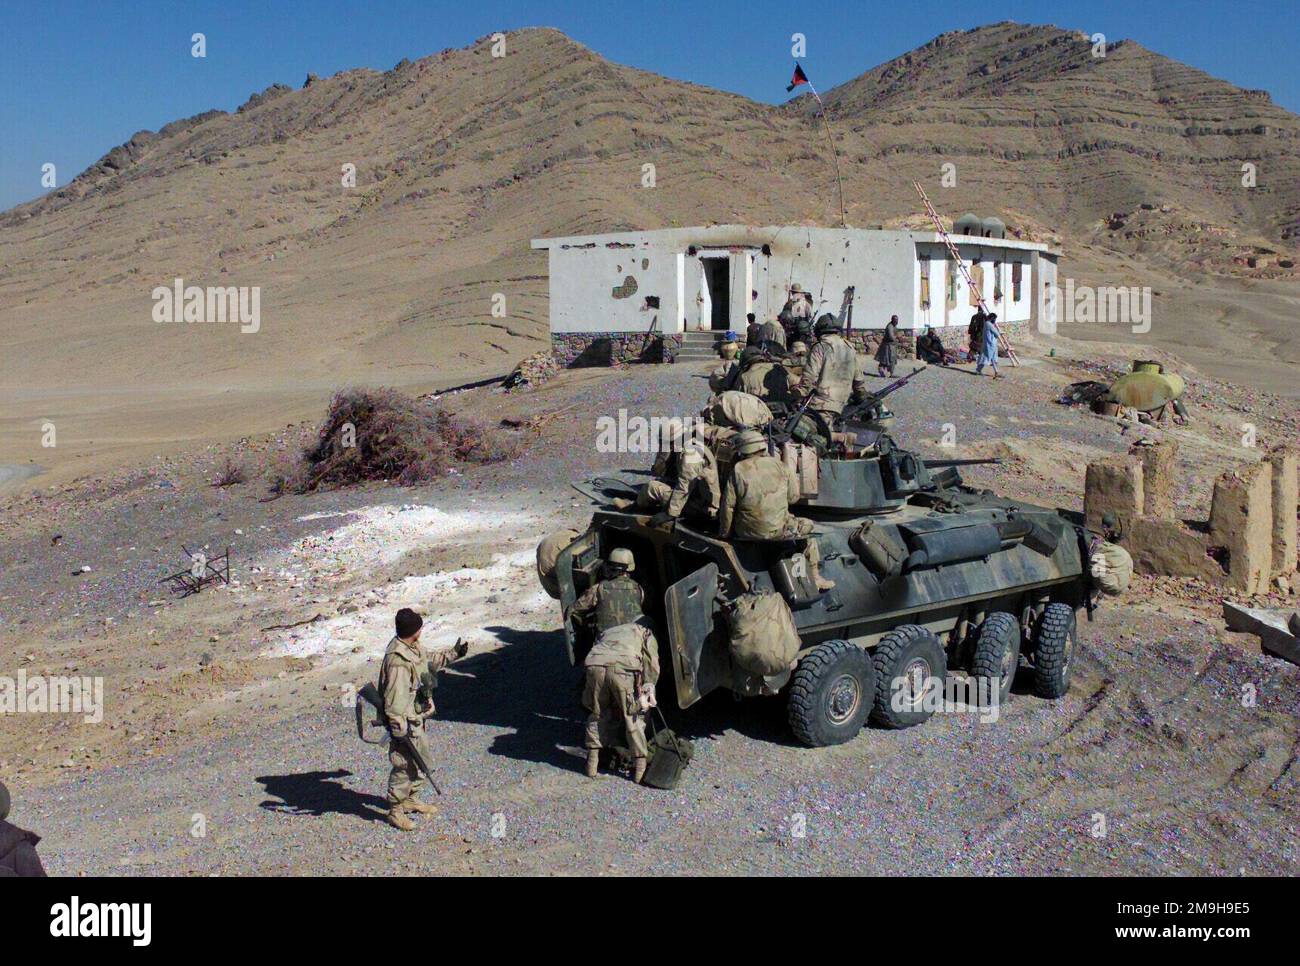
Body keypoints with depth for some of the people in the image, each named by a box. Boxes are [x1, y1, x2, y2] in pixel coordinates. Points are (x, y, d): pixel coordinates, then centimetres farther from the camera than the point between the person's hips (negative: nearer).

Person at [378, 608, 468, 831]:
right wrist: (398, 729, -24)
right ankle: (395, 810, 16)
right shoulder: (398, 660, -29)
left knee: (418, 761, 22)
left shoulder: (413, 649, 2)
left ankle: (410, 800, 39)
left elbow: (429, 659, 25)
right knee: (404, 766, 1)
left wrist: (453, 653, 20)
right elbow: (394, 699, -27)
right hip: (405, 722, -10)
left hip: (416, 719, 10)